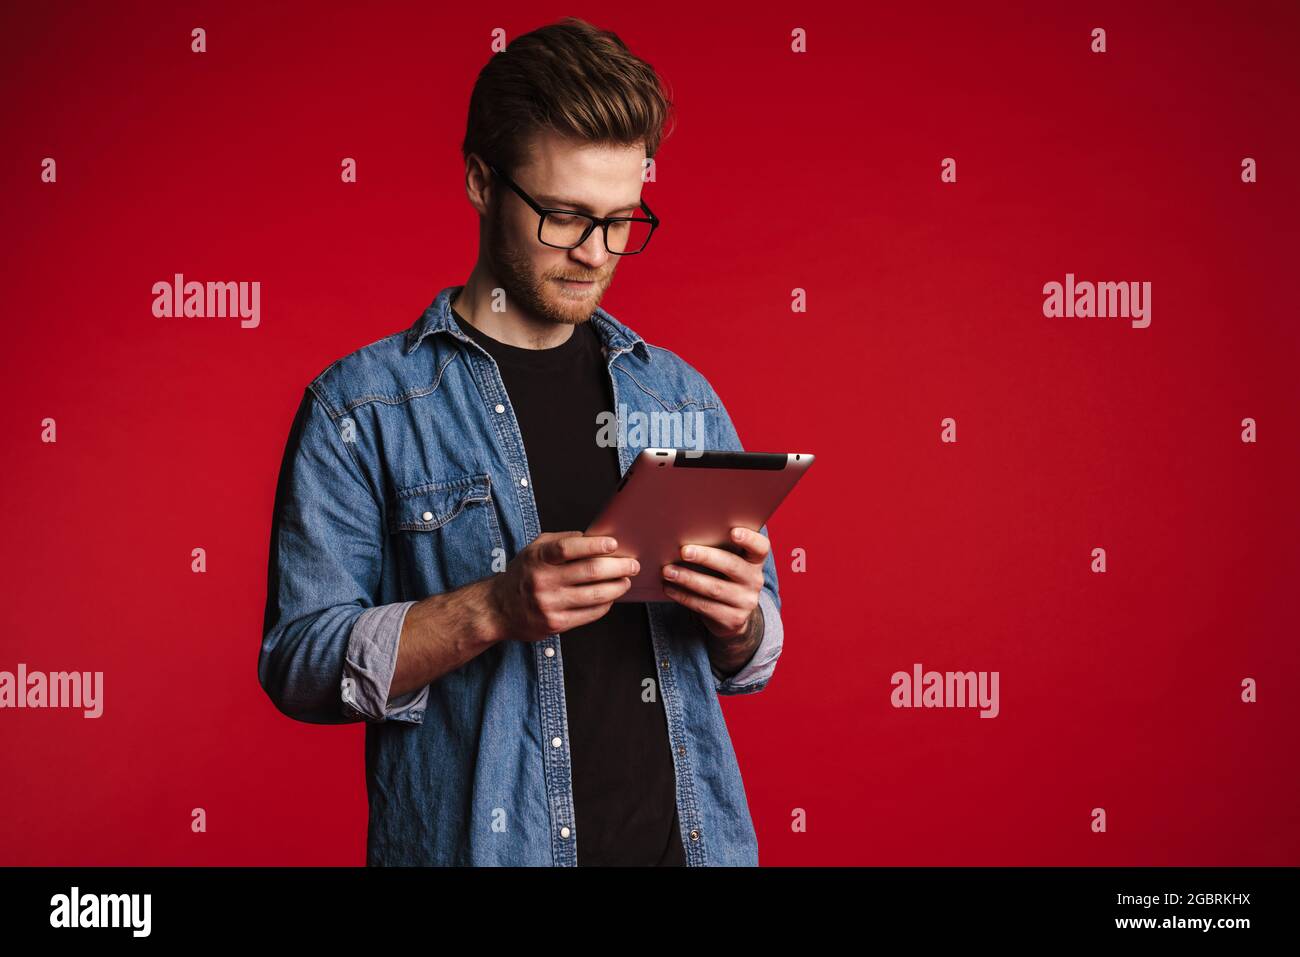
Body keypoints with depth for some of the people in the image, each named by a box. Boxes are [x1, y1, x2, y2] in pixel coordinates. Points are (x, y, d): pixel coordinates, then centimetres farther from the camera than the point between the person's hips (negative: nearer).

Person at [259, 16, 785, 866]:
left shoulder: (680, 396, 7)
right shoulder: (362, 406, -5)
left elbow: (750, 659, 11)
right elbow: (301, 660, -10)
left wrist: (738, 622, -11)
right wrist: (494, 609, -23)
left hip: (688, 833, 4)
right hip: (473, 839, -3)